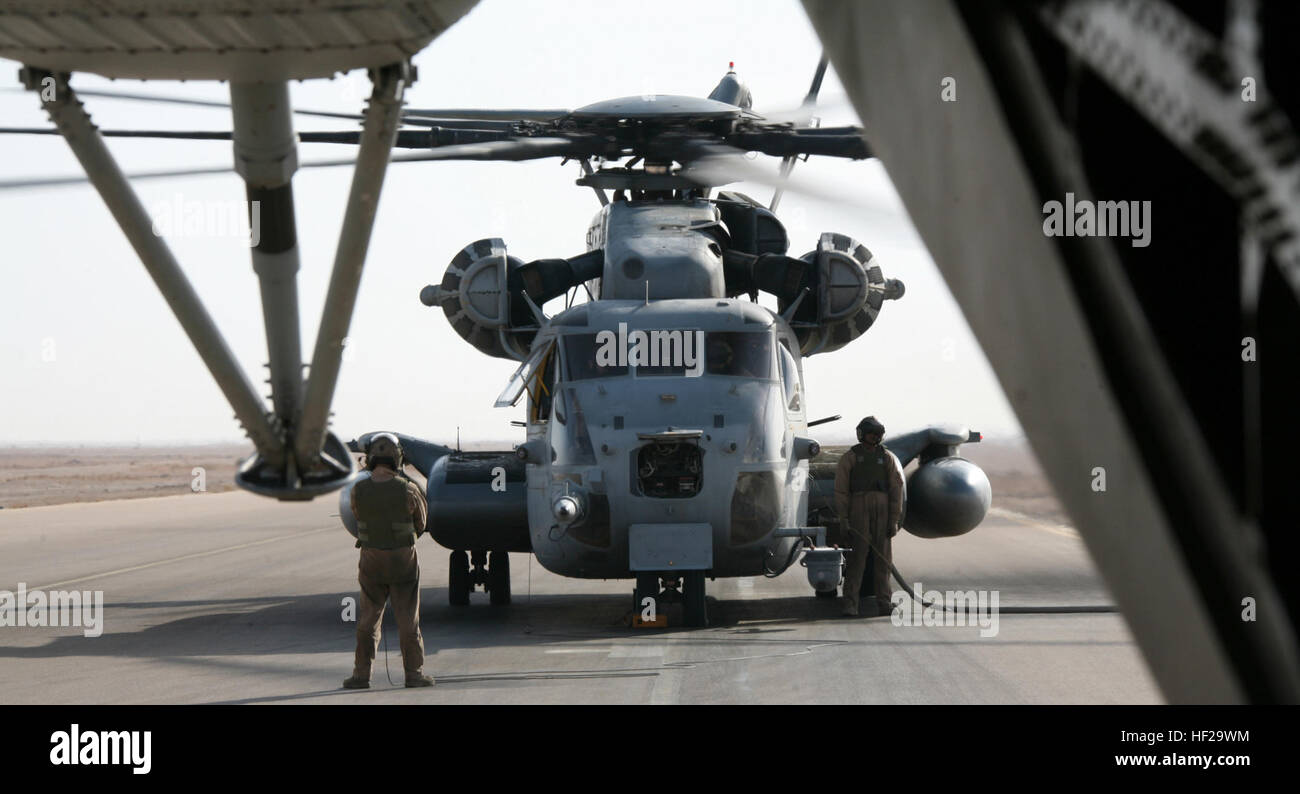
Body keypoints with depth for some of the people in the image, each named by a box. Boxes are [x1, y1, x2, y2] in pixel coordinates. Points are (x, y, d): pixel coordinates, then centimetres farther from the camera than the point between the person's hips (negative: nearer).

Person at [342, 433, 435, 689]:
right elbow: (420, 525, 0)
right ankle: (414, 673, 10)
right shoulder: (408, 490, -14)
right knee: (407, 617, 8)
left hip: (371, 560, 1)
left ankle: (361, 674, 11)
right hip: (403, 559, -1)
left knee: (368, 618, 11)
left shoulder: (359, 490, -11)